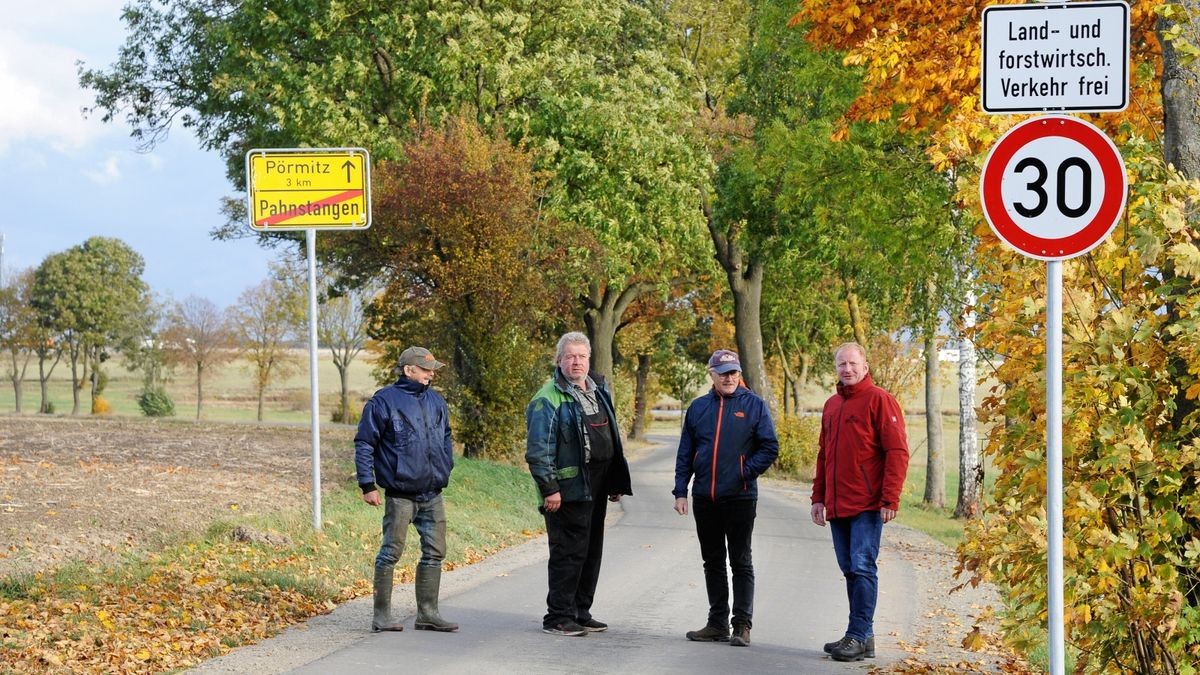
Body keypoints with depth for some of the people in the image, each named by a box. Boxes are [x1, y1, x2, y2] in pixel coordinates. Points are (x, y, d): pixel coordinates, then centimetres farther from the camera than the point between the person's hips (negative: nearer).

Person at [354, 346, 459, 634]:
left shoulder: (436, 402, 12)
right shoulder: (384, 401, -7)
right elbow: (364, 444, -6)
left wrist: (445, 470, 16)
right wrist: (367, 485, -10)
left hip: (432, 495, 7)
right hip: (400, 495, -7)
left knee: (434, 553, 8)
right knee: (391, 553, -3)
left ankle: (427, 613, 17)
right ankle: (382, 615, 3)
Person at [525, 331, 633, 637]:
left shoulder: (598, 391, 16)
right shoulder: (549, 398, -10)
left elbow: (611, 438, 24)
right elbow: (538, 449, -14)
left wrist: (616, 482, 21)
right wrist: (549, 488, -19)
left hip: (597, 487, 8)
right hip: (569, 489, -8)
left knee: (591, 552, 12)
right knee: (569, 553, -7)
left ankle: (580, 612, 21)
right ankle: (558, 617, -1)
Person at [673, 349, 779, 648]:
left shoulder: (754, 405, -1)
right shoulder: (698, 408, 9)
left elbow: (770, 447, -2)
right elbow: (685, 454, 11)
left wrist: (747, 472, -12)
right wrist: (681, 491, 5)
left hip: (740, 497, -4)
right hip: (704, 498, 4)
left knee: (741, 563, 0)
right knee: (713, 562, 10)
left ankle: (742, 625, 2)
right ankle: (717, 623, 18)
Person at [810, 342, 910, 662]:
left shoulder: (879, 400, -6)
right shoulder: (832, 405, 17)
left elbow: (897, 452, -11)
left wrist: (890, 500, -17)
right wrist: (818, 497, 17)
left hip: (867, 506, -7)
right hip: (837, 506, 7)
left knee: (862, 568, -9)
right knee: (850, 570, 10)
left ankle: (858, 636, -8)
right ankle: (862, 637, 15)